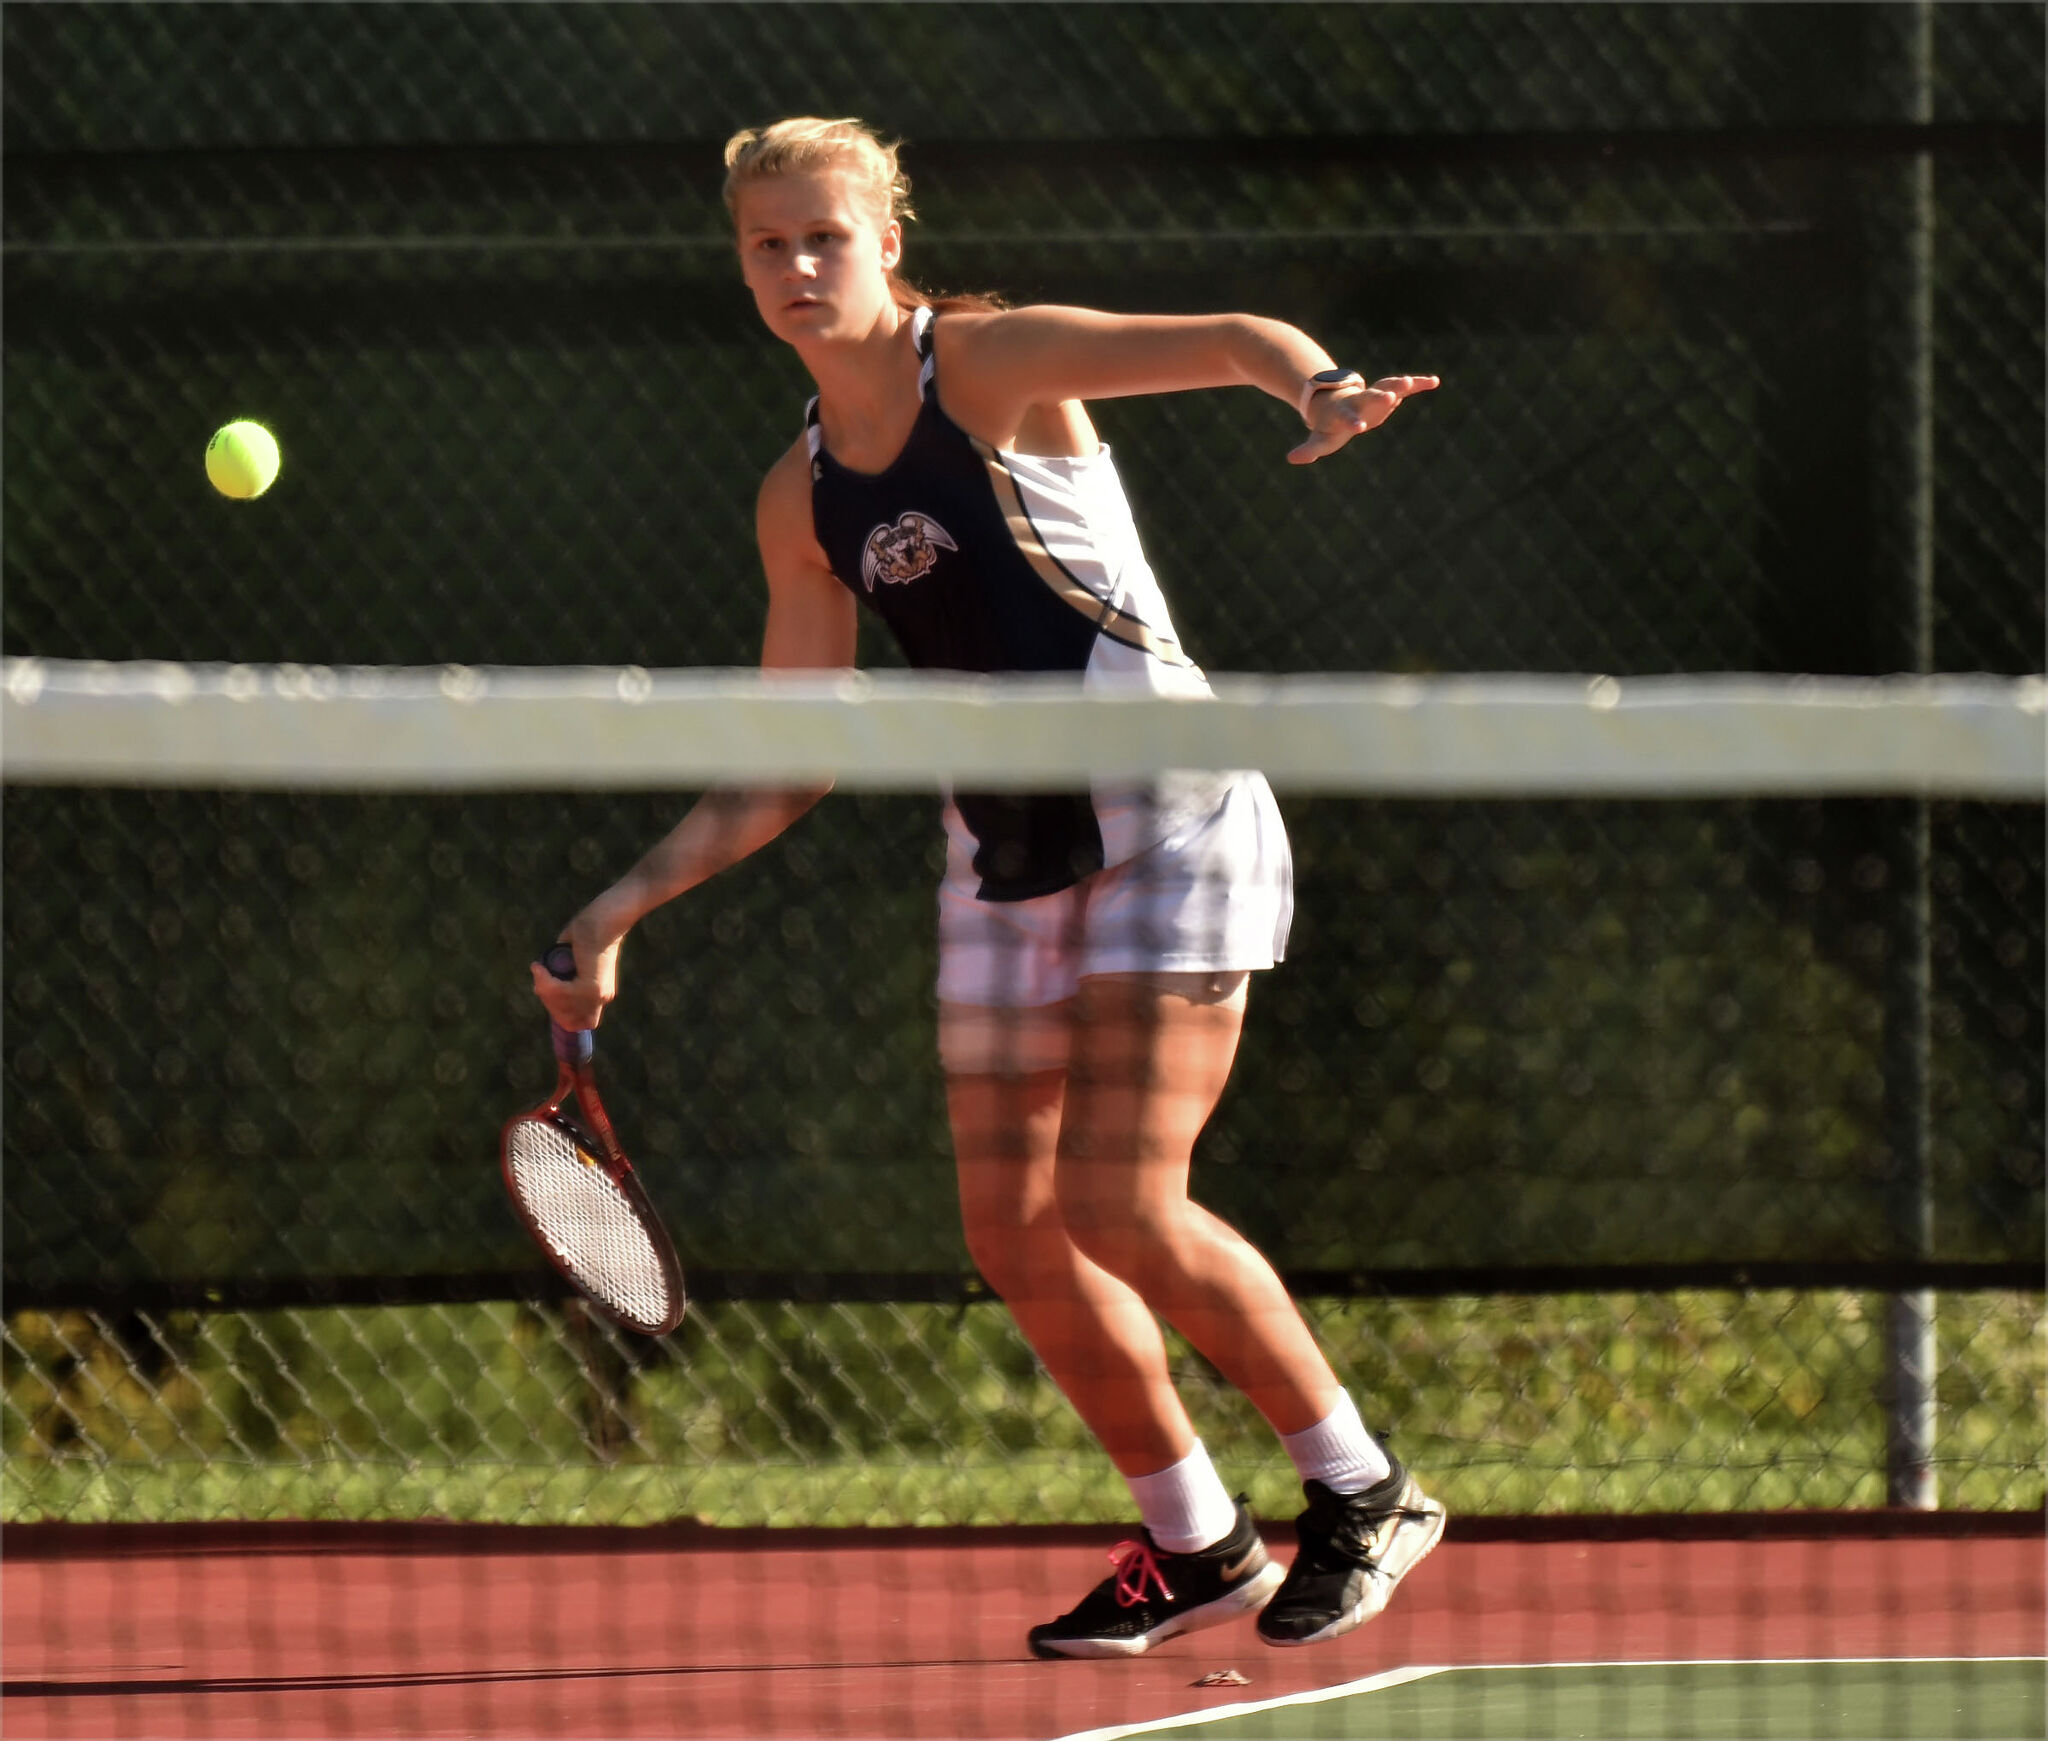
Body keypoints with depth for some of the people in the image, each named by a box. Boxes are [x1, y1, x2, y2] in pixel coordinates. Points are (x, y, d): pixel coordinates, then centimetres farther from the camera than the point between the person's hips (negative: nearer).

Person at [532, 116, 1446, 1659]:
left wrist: (1322, 392, -43)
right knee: (1015, 1233, 1)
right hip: (1007, 860, 7)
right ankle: (1197, 1546, 18)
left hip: (1168, 819, -7)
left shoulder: (993, 362, -8)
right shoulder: (803, 502, 9)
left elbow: (1230, 339, -21)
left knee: (1119, 1207, -16)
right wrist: (630, 903, 6)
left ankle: (1363, 1493, 0)